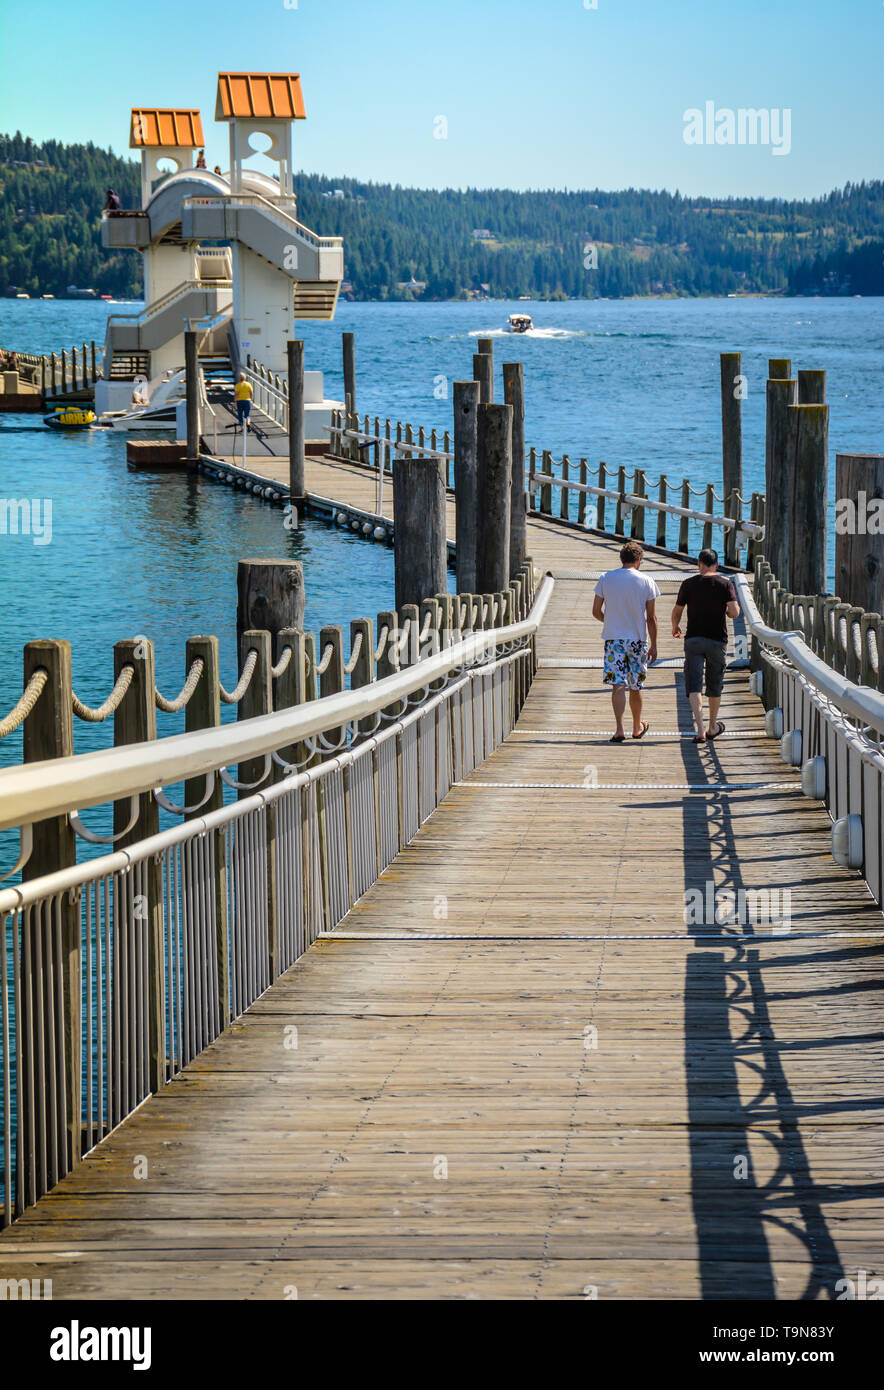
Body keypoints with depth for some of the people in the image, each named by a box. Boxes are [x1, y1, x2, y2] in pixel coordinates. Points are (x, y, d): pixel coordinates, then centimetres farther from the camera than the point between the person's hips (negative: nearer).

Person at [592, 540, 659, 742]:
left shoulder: (606, 579, -2)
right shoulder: (646, 582, -4)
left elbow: (596, 611, 2)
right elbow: (651, 618, -3)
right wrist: (654, 645, 5)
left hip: (614, 639, 0)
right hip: (638, 640, 0)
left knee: (618, 685, -5)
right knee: (635, 687, 14)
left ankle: (619, 729, -20)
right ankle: (637, 728, 30)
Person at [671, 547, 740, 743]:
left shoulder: (689, 584, -1)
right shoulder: (725, 584, -2)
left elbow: (677, 611, 7)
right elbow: (734, 613, -10)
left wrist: (675, 627, 28)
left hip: (693, 639, -1)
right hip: (717, 639, 1)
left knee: (694, 685, -5)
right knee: (715, 686, 17)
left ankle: (700, 729, -21)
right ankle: (713, 727, 32)